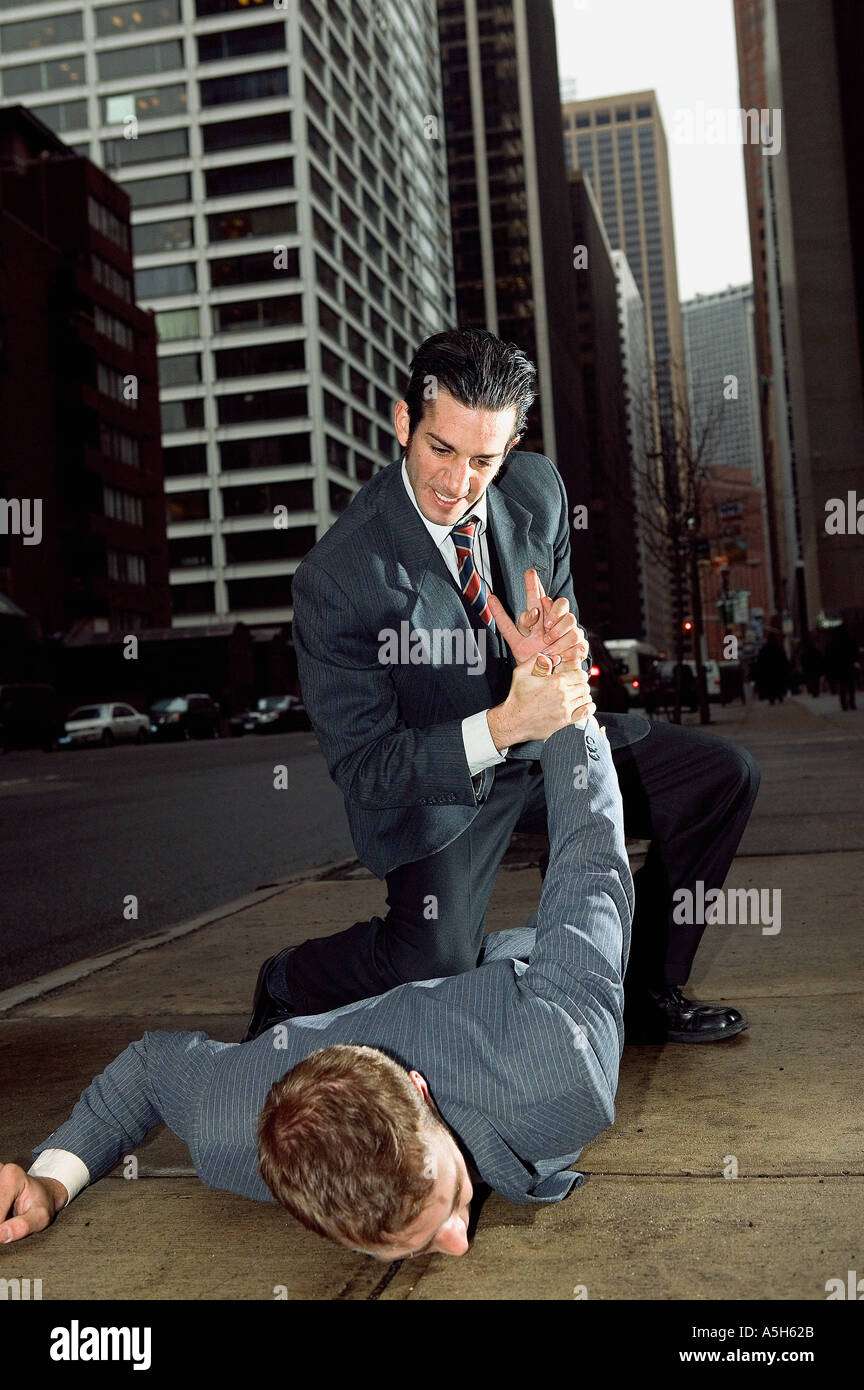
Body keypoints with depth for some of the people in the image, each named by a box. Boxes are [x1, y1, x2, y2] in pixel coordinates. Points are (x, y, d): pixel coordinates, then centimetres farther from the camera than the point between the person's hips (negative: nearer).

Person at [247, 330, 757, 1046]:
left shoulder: (538, 488, -8)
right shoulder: (336, 576, -25)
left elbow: (562, 624, 5)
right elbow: (362, 764, -22)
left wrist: (558, 650, -24)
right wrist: (502, 726, -37)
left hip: (544, 743, 6)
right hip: (436, 782, -6)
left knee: (726, 778, -4)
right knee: (436, 961, -29)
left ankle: (644, 991, 14)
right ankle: (288, 982, 7)